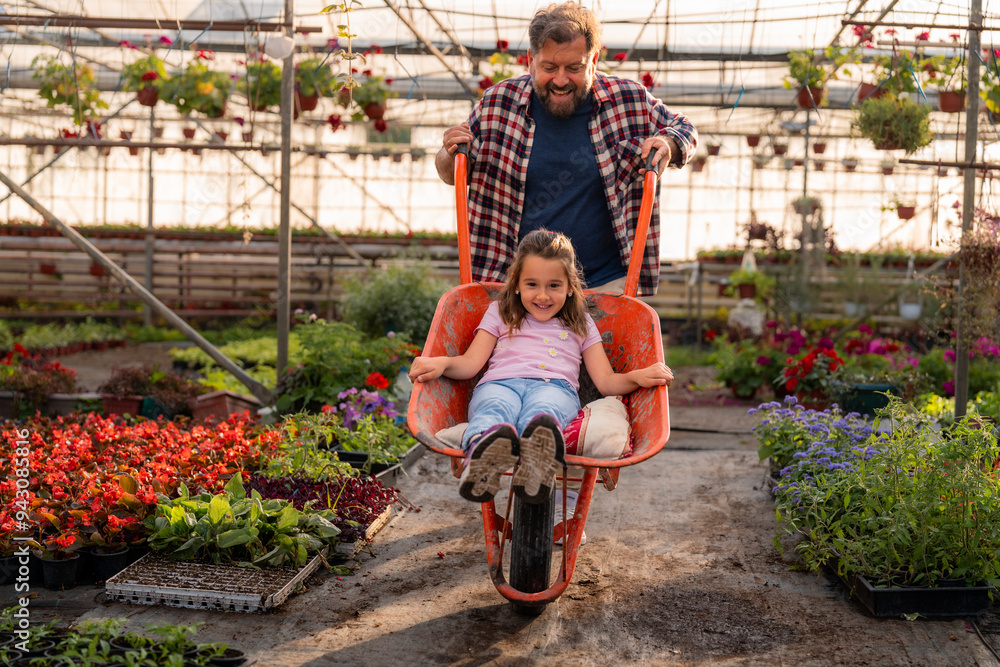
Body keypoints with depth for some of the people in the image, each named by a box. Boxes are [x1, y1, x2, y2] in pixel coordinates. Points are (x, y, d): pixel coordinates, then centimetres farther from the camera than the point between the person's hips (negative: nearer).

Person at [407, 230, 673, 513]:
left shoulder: (580, 324, 29)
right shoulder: (500, 313, 29)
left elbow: (605, 380, 20)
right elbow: (471, 363, 16)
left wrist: (637, 377, -2)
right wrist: (441, 363, -6)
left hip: (555, 387, 0)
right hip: (499, 384, 1)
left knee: (542, 410, -40)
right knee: (495, 409, -39)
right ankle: (484, 447, -73)